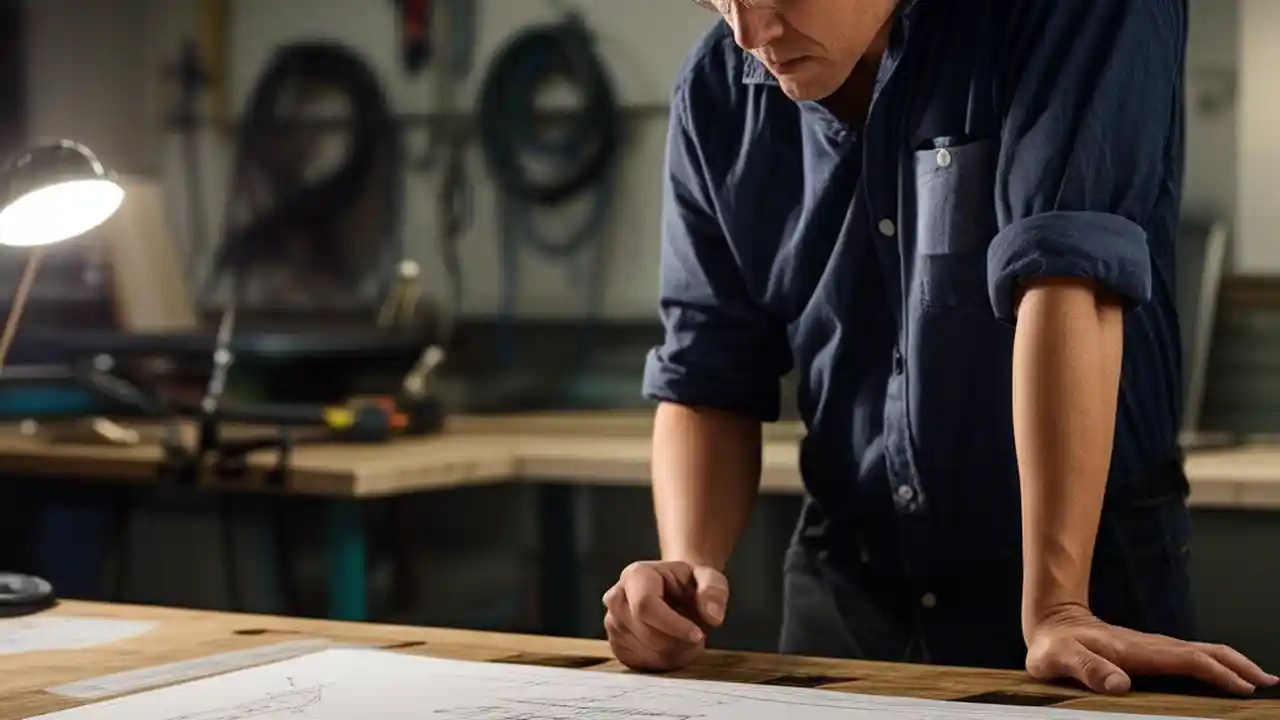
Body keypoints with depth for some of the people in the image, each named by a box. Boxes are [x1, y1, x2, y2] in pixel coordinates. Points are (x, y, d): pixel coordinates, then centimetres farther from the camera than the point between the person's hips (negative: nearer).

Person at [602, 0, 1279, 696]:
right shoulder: (715, 94, -3)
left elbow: (1066, 272, -26)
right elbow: (707, 380, 0)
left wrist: (1055, 606, -32)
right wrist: (686, 568, -18)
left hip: (1089, 574, -3)